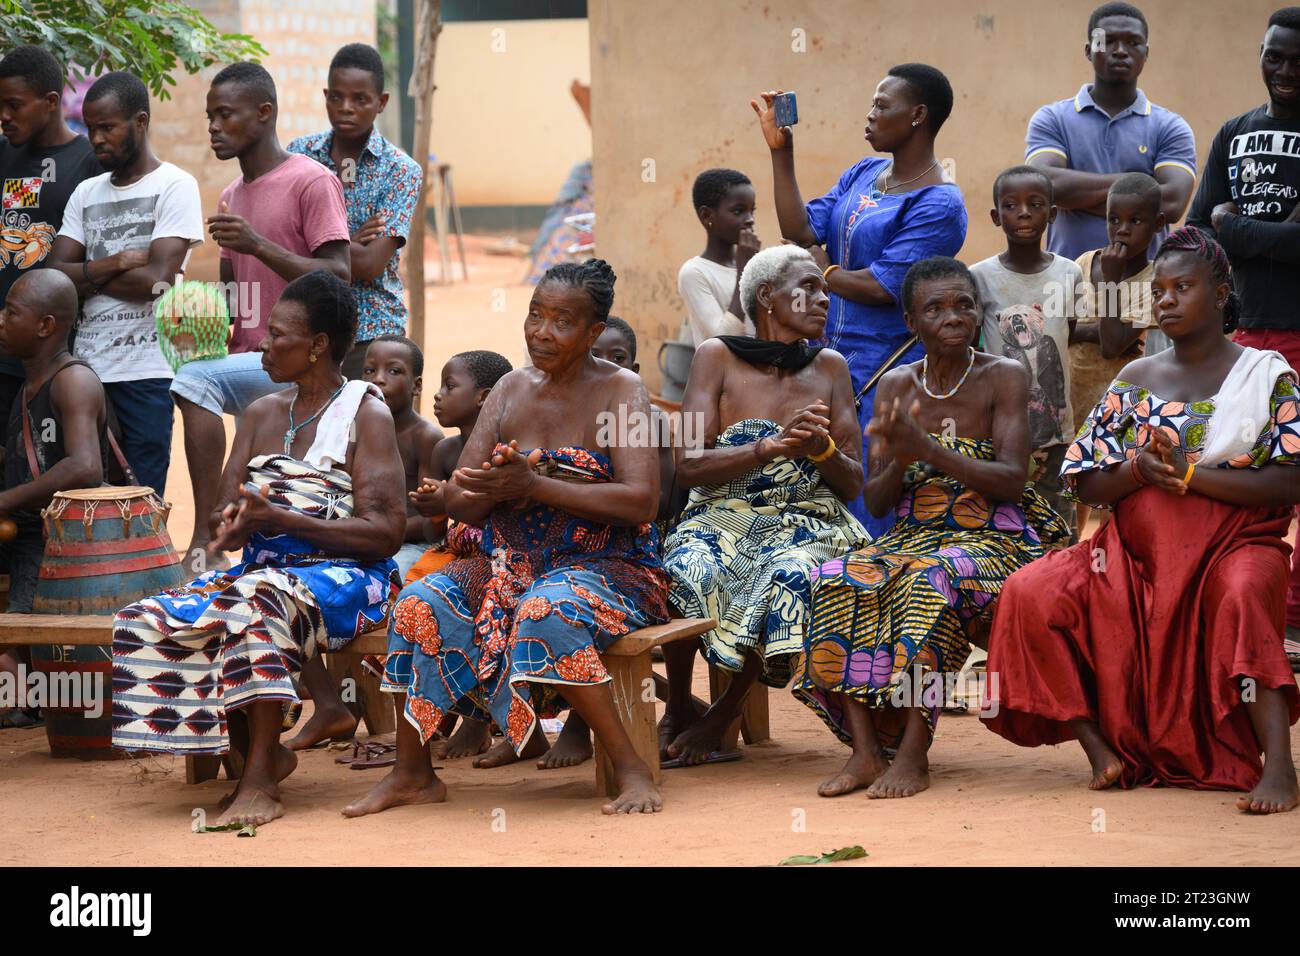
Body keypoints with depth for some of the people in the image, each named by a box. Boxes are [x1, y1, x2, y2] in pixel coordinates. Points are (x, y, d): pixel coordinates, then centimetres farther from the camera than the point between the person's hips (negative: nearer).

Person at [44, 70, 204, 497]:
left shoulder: (175, 186, -1)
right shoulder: (86, 193, 16)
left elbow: (156, 280, -12)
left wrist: (87, 277, 0)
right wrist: (115, 263, -8)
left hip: (146, 370, -5)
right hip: (86, 366, 5)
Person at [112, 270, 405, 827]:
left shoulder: (366, 415, -3)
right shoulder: (261, 414, 18)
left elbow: (386, 533, -13)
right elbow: (223, 524, 12)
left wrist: (281, 518, -21)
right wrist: (232, 525, -15)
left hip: (343, 575, -7)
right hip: (263, 569, 7)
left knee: (259, 600, -40)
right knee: (144, 624, -17)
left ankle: (260, 781, -37)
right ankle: (262, 754, -7)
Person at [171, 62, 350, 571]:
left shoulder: (311, 181, -7)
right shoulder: (232, 196, 19)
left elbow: (339, 277, -16)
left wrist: (258, 245, -24)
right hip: (250, 365, 8)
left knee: (195, 379, -29)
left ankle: (206, 543, -29)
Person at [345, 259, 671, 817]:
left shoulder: (619, 393, -5)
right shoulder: (511, 391, 12)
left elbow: (640, 500, -19)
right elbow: (457, 504, 9)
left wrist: (535, 485, -21)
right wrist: (497, 487, -16)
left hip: (603, 566, -6)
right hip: (511, 566, 6)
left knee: (547, 614, -37)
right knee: (419, 604, -18)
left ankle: (631, 768, -28)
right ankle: (412, 775, -8)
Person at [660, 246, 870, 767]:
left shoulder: (829, 367, 11)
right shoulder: (718, 357, 4)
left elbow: (852, 484, 10)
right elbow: (688, 466, -6)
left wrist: (821, 448, -12)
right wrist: (772, 447, -19)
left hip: (806, 525, 1)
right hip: (722, 519, -1)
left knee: (790, 576, -35)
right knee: (687, 572, -36)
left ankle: (723, 713, -12)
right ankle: (678, 710, -9)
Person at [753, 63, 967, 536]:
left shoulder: (938, 204, -12)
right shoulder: (863, 174, 13)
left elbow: (882, 287, -18)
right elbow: (800, 231, 5)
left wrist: (825, 273, -1)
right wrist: (781, 151, 1)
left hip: (888, 367, -8)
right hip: (833, 354, 8)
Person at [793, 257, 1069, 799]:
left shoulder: (1004, 377, -1)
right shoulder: (895, 387, 11)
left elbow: (1013, 481, -12)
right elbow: (876, 503, 8)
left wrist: (927, 449, -20)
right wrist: (900, 461, -15)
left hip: (993, 541, -4)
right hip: (911, 537, 4)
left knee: (931, 579, -37)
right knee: (839, 582, -27)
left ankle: (913, 751, -35)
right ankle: (866, 749, -29)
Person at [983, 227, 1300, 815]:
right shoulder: (1134, 382, 14)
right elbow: (1087, 486, 10)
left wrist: (1189, 474, -18)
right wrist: (1138, 470, -13)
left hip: (1233, 544, -4)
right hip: (1134, 554, 4)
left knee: (1244, 596, -40)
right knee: (1030, 593, -19)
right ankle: (1100, 745, -14)